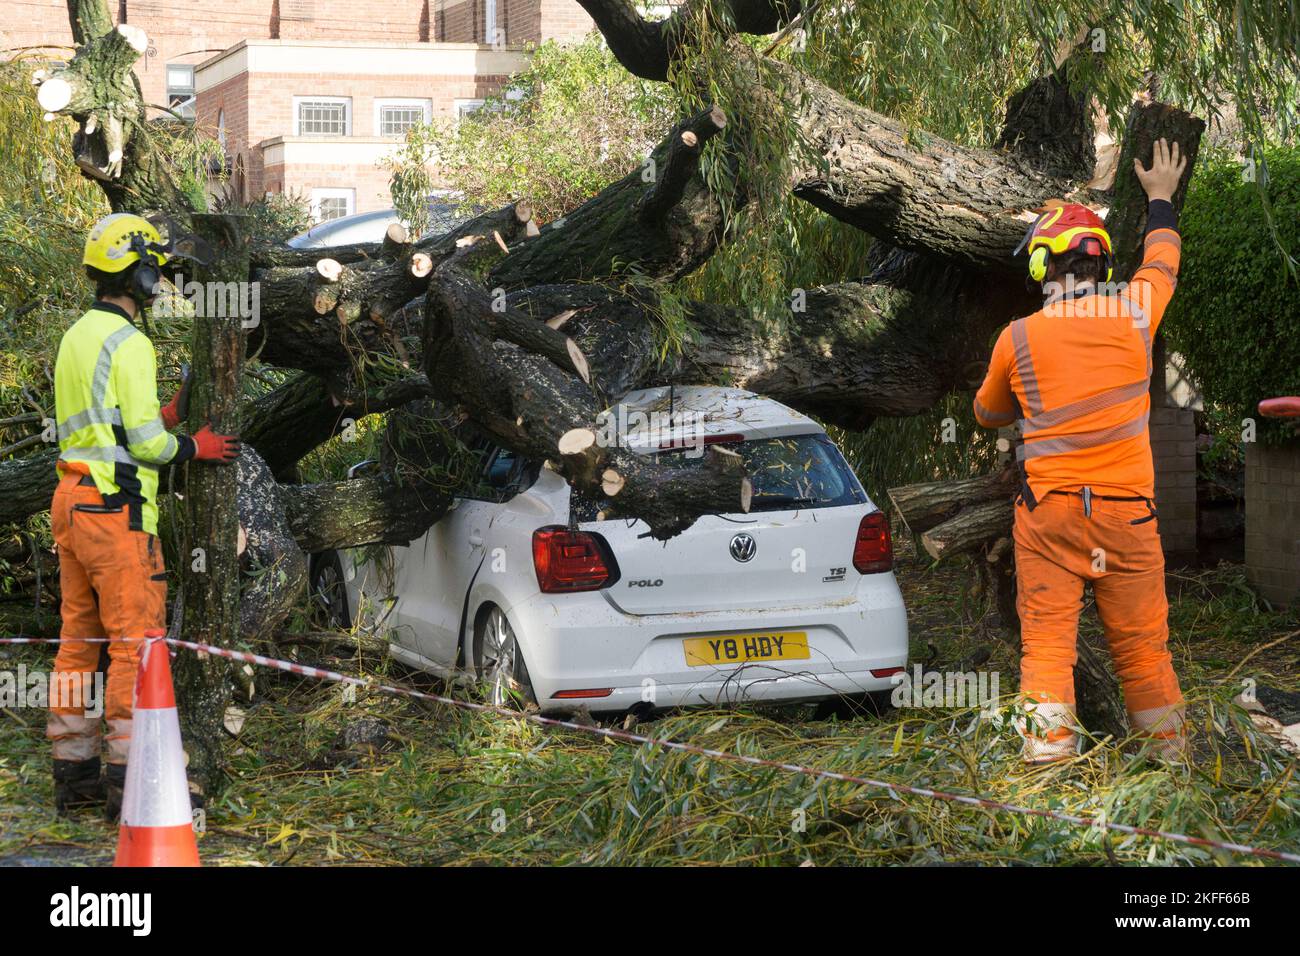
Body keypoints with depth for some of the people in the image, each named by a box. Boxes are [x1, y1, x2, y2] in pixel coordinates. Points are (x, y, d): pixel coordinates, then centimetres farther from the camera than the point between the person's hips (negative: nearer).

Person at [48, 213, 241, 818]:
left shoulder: (77, 337, 17)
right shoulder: (129, 343, -13)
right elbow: (145, 442, -15)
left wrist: (168, 417, 13)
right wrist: (195, 447, 2)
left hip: (71, 499, 9)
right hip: (116, 508, -9)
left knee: (78, 643, 11)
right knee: (136, 643, -6)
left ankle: (73, 771, 16)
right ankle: (130, 778, -7)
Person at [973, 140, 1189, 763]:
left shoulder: (1018, 338, -3)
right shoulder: (1134, 313, 0)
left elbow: (988, 414, 15)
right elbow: (1162, 264, 24)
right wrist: (1160, 199, 40)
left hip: (1048, 508, -1)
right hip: (1128, 507, 1)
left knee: (1046, 637, 0)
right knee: (1140, 641, 8)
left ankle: (1049, 751, -9)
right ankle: (1168, 753, 17)